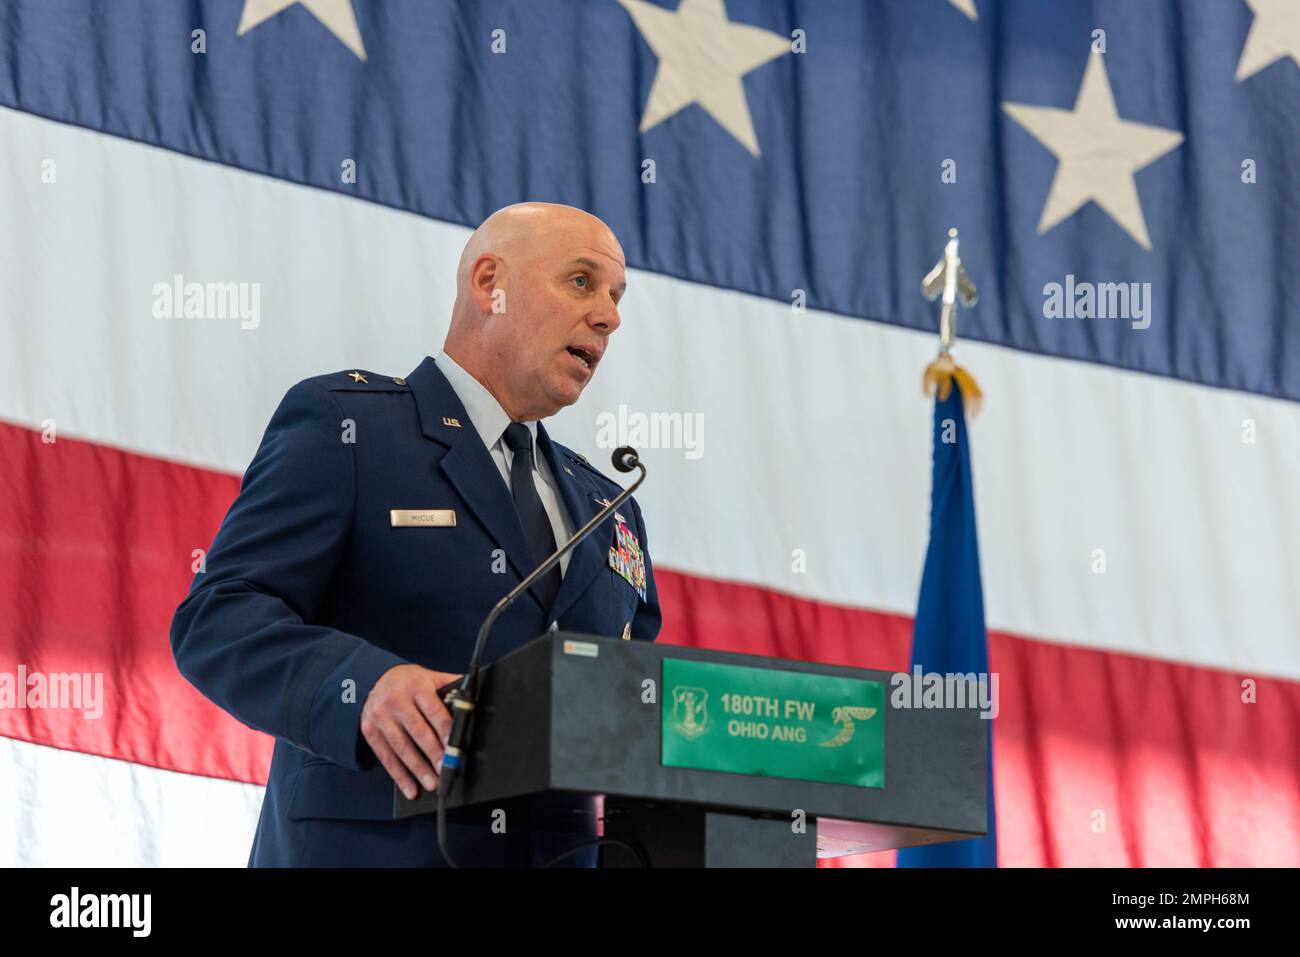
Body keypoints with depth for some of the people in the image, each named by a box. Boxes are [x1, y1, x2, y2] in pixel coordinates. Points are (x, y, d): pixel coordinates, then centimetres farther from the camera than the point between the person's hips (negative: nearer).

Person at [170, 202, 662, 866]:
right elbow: (216, 620, -6)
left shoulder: (608, 510, 24)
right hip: (372, 847, -5)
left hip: (562, 853, 5)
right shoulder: (340, 422, 5)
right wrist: (366, 683, -25)